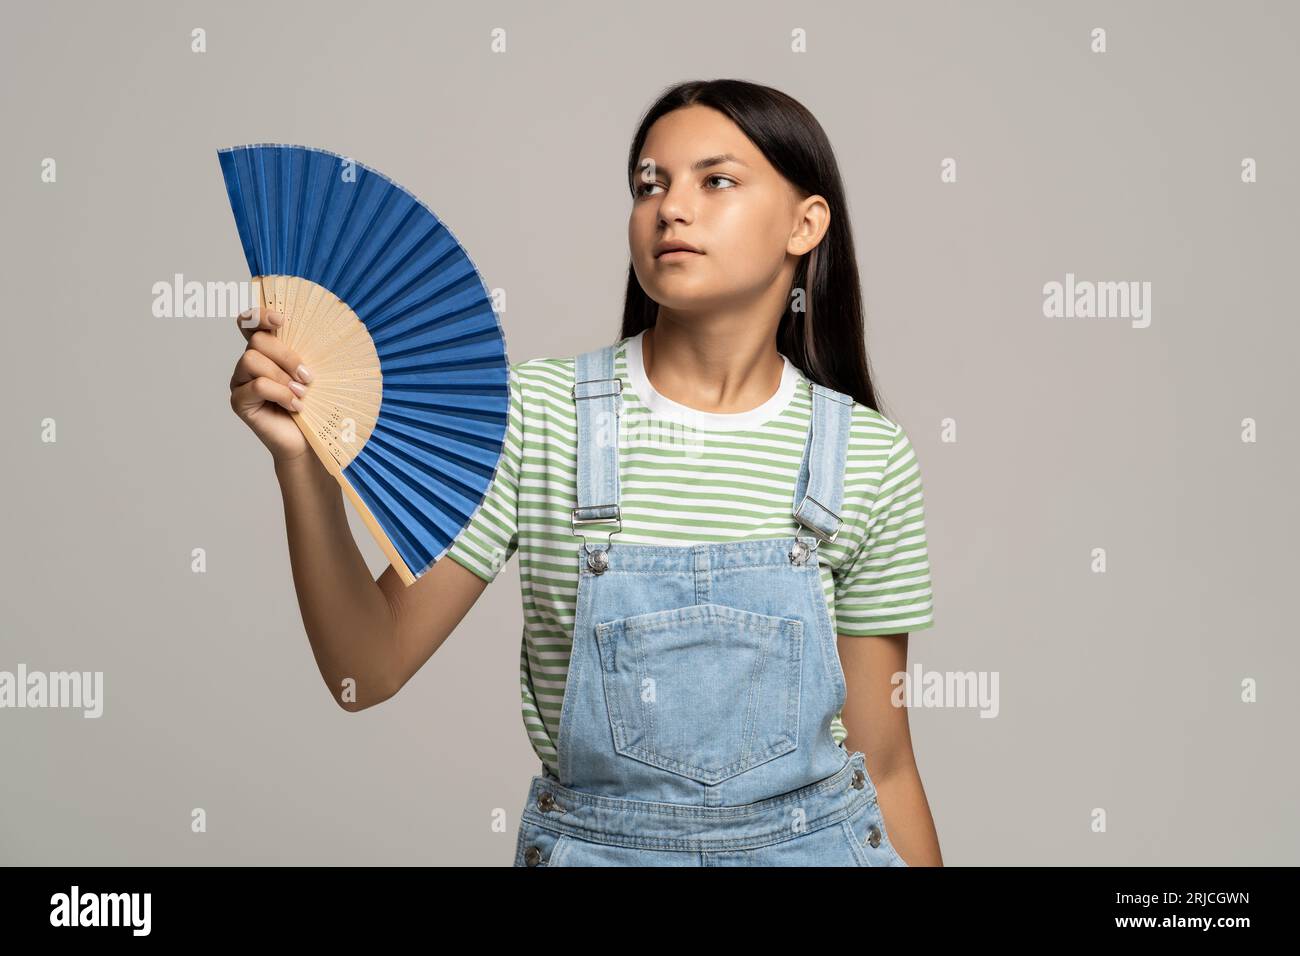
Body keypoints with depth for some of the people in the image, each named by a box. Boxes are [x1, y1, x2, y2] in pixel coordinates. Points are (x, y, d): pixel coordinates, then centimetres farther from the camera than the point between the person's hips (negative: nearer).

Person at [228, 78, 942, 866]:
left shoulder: (870, 458, -8)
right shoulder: (533, 416, -11)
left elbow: (883, 766, -2)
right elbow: (369, 669, -11)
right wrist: (305, 459, -23)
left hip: (818, 844, 1)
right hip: (588, 844, 0)